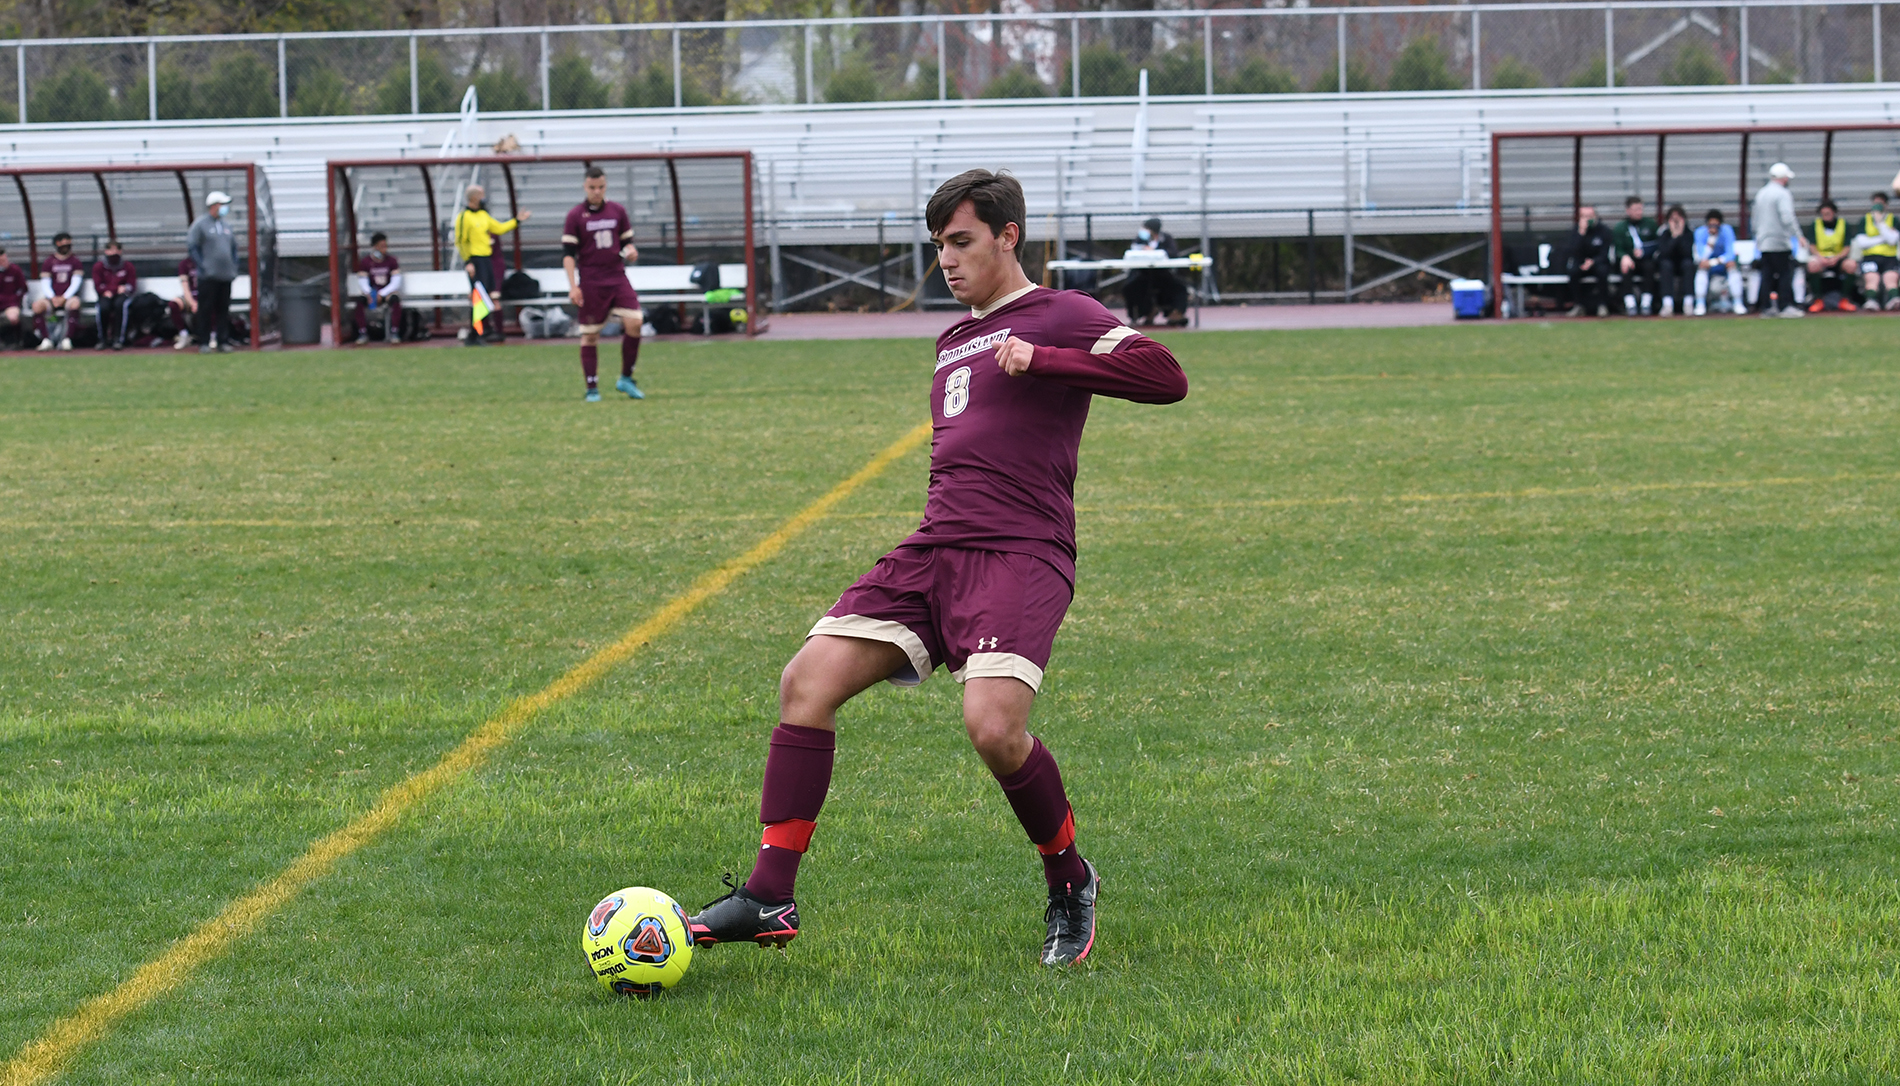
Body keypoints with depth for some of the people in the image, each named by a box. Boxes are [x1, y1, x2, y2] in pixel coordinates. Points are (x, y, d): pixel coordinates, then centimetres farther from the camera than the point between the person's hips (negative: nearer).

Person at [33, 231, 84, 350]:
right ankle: (46, 340, -26)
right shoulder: (48, 262, 12)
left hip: (68, 297, -2)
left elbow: (76, 282, -1)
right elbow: (46, 283, 6)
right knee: (37, 304, -29)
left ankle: (67, 339, -36)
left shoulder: (76, 261, 7)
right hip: (53, 298, 2)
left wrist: (64, 298, -15)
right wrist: (52, 298, -13)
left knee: (74, 302, -38)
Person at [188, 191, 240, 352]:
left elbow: (234, 246, 22)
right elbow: (190, 246, -7)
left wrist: (234, 266, 11)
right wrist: (201, 265, -12)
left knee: (223, 310, 6)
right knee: (206, 309, -4)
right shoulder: (200, 224, -4)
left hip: (226, 276, 6)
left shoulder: (226, 225, 15)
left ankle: (223, 341, 10)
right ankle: (204, 343, 0)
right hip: (208, 276, -6)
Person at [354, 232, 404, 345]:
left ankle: (394, 332, -28)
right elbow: (362, 282, -4)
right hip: (371, 292, 1)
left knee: (395, 299, -35)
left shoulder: (391, 260, -3)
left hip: (388, 292, -1)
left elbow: (396, 282, -8)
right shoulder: (365, 261, -1)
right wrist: (368, 293, -26)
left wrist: (382, 294, -22)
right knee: (360, 299, -31)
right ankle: (363, 333, -24)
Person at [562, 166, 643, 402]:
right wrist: (573, 286, -11)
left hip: (617, 278, 3)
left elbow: (627, 240, 17)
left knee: (634, 322, -12)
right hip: (590, 283, -3)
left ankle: (626, 379, 3)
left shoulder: (618, 211, 8)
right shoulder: (575, 216, -2)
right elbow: (568, 253, -3)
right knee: (590, 335, -1)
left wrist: (630, 251, -8)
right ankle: (592, 389, 8)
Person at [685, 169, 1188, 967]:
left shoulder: (1059, 317, 2)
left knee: (992, 723, -27)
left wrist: (1042, 359, -13)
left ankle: (1070, 884, 1)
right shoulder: (954, 342, 26)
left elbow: (1166, 378, -12)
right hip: (933, 551, 7)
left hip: (1020, 556, -7)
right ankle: (769, 898, -8)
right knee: (807, 680, -10)